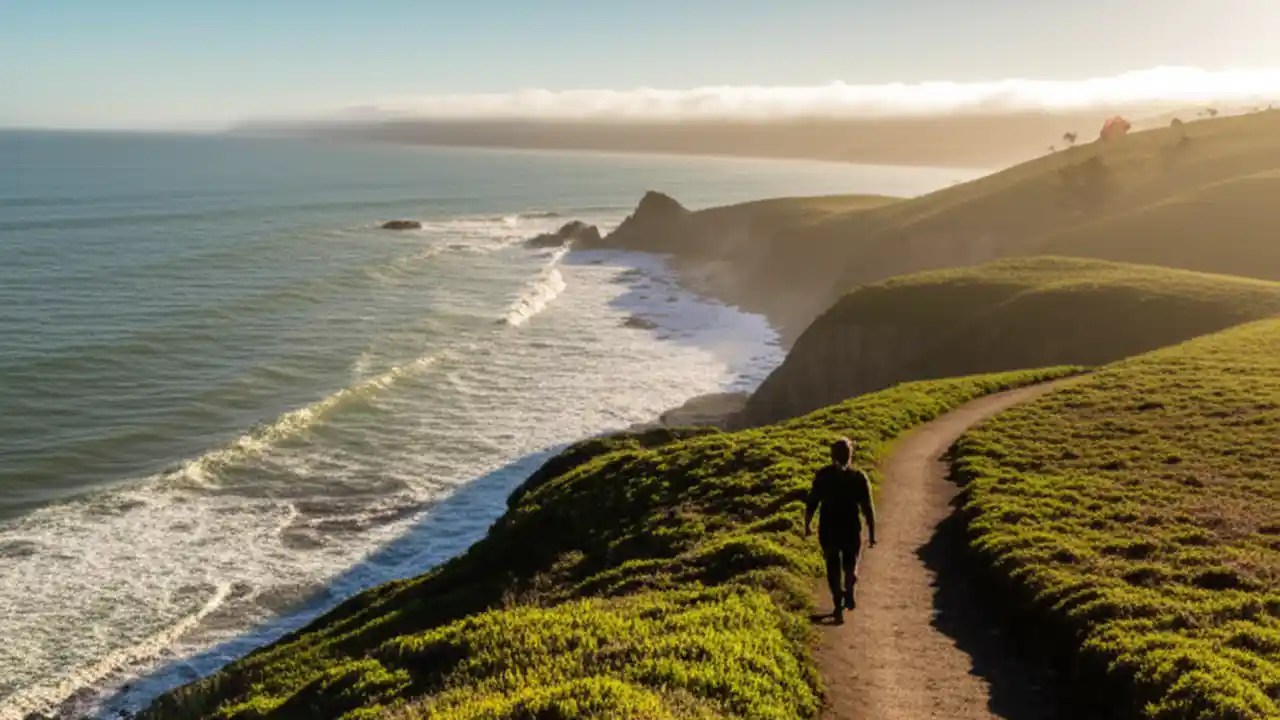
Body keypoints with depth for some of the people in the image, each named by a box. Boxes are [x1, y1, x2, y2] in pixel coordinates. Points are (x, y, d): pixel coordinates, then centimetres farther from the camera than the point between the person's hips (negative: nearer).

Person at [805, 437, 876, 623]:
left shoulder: (822, 476, -6)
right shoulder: (859, 477, -9)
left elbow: (811, 503, -4)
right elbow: (868, 508, -9)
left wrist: (807, 525, 10)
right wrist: (871, 534, -3)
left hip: (828, 529, 0)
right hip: (851, 529, 0)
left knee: (833, 567, 14)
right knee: (850, 563, 24)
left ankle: (838, 605, 10)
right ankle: (849, 595, 11)